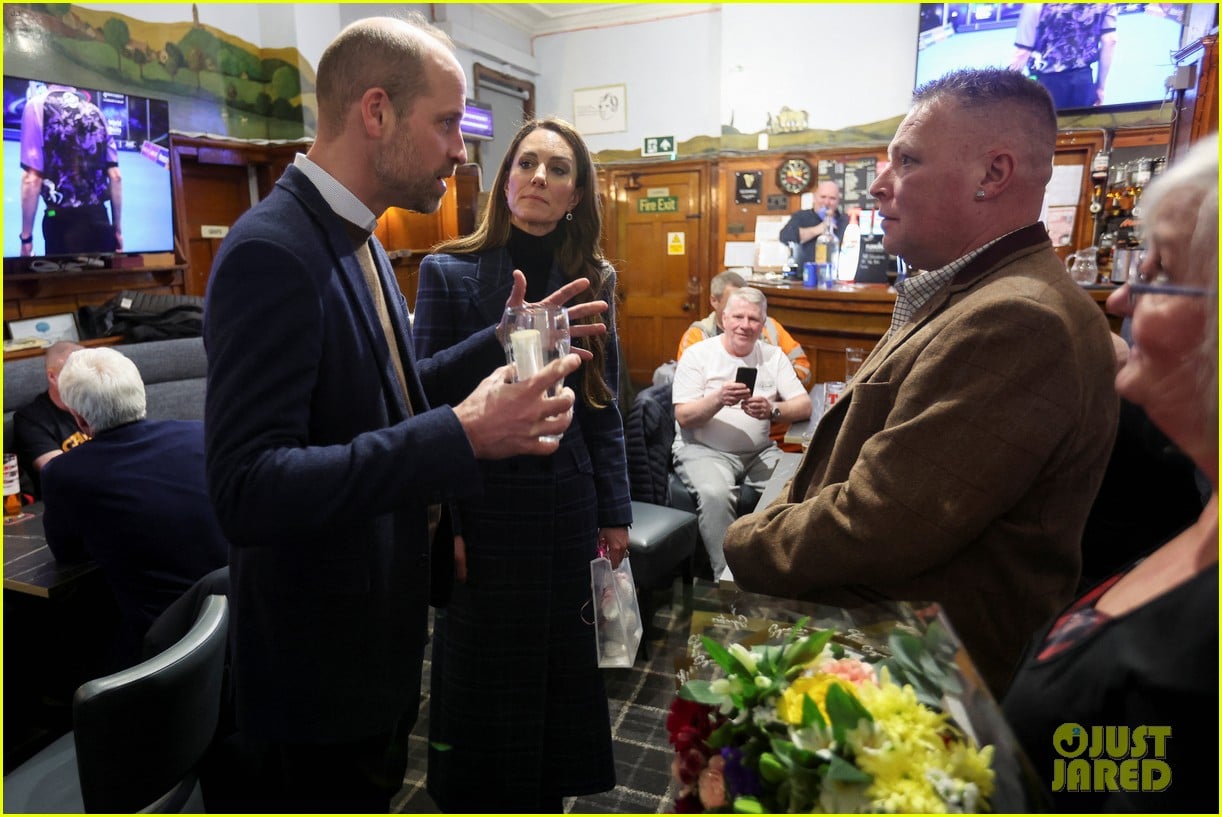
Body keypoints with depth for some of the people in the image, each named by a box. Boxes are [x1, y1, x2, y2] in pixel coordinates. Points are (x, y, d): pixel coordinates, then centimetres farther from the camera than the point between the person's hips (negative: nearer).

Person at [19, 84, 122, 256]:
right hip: (100, 220, 3)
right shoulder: (95, 111, 13)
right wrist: (117, 228, 15)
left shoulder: (38, 105, 0)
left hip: (64, 222, -3)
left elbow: (32, 178, -8)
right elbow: (115, 176, 9)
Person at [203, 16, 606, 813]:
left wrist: (504, 344, 0)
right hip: (322, 658, -8)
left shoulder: (357, 239, 5)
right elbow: (247, 487, -30)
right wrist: (462, 437, -36)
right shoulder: (272, 252, -25)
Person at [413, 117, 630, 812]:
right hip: (483, 509, -3)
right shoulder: (449, 272, -7)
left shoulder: (592, 278, 3)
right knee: (481, 668, 14)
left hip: (566, 506, 4)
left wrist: (615, 513, 5)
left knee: (563, 660, 17)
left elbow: (605, 407, 6)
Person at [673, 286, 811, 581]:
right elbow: (683, 417, -7)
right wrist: (718, 399, -26)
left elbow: (804, 405, 2)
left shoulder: (773, 355, 10)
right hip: (704, 450, -3)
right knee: (716, 494, -34)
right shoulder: (698, 354, 0)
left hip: (760, 451, 4)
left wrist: (772, 410, -20)